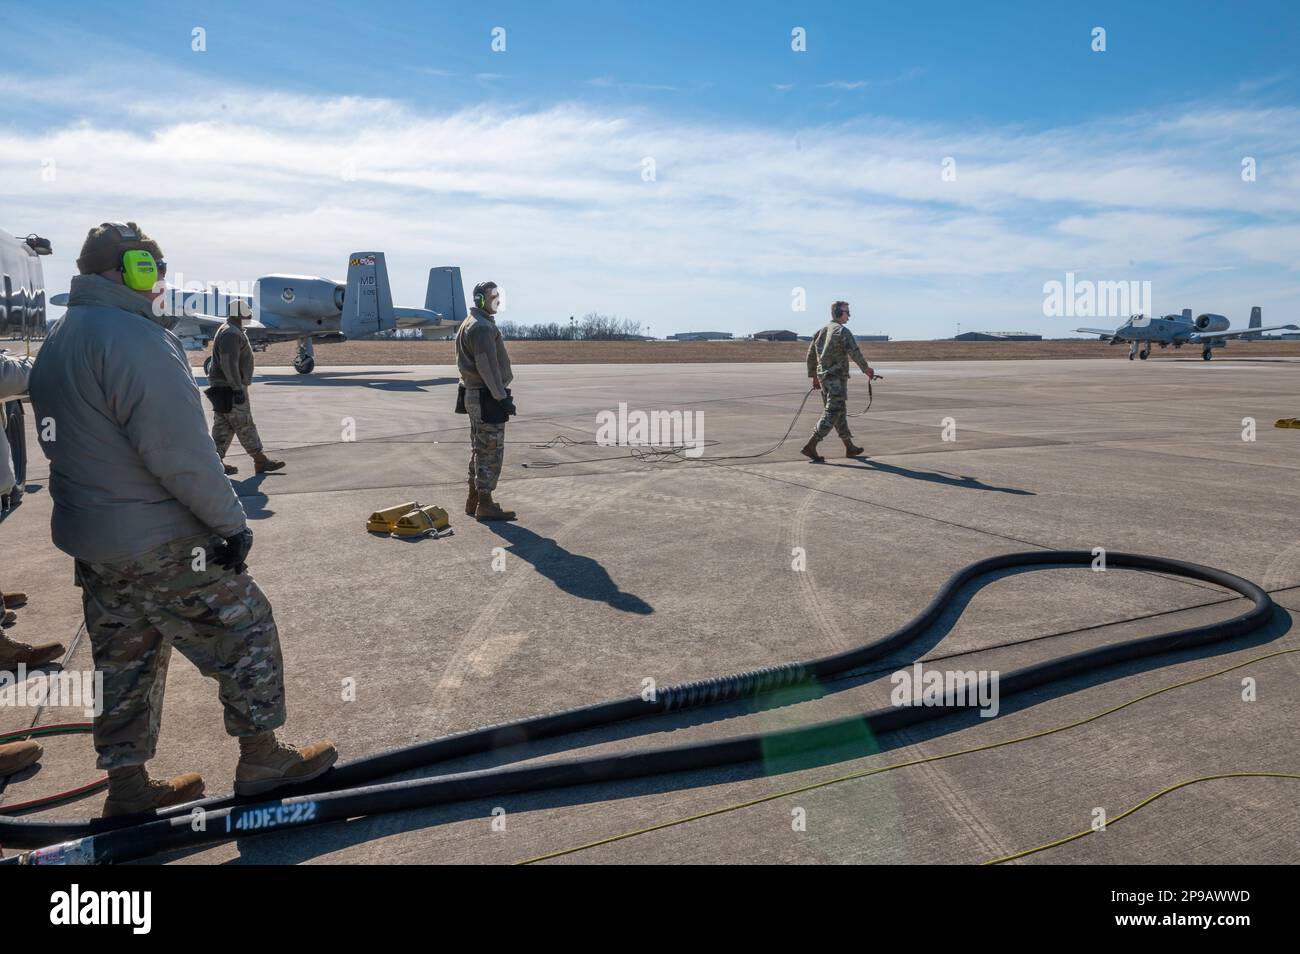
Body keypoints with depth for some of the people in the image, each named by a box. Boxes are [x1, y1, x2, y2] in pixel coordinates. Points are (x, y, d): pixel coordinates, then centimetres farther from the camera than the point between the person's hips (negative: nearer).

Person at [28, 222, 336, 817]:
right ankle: (261, 759, 14)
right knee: (245, 629, 4)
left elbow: (70, 443, 17)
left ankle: (128, 787, 28)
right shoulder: (134, 337, -19)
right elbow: (180, 451, -24)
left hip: (87, 540, 10)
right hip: (159, 544, -9)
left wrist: (98, 513, 20)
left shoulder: (58, 340, 12)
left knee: (125, 658, 18)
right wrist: (231, 521, -17)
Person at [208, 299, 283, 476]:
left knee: (223, 426, 10)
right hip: (230, 388, -11)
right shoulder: (232, 333, -16)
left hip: (223, 387, 11)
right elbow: (229, 362, -24)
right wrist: (237, 388, -25)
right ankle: (260, 461, 0)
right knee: (244, 424, -5)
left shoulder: (230, 331, 19)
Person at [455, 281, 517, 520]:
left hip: (474, 395, 11)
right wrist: (502, 397, -21)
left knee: (480, 449, 17)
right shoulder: (482, 327, -17)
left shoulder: (469, 324, 17)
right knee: (491, 451, -5)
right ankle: (485, 505, 0)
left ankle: (474, 499, 25)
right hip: (487, 397, -11)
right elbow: (488, 366, -23)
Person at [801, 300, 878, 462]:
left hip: (823, 376, 9)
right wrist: (866, 369, -6)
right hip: (837, 378, -9)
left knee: (839, 412, 15)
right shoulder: (842, 331, -11)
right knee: (832, 414, -7)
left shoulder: (821, 331, 13)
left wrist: (813, 376, 24)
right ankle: (810, 446, -14)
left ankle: (850, 447, 23)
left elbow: (810, 355, 17)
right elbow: (854, 352, -18)